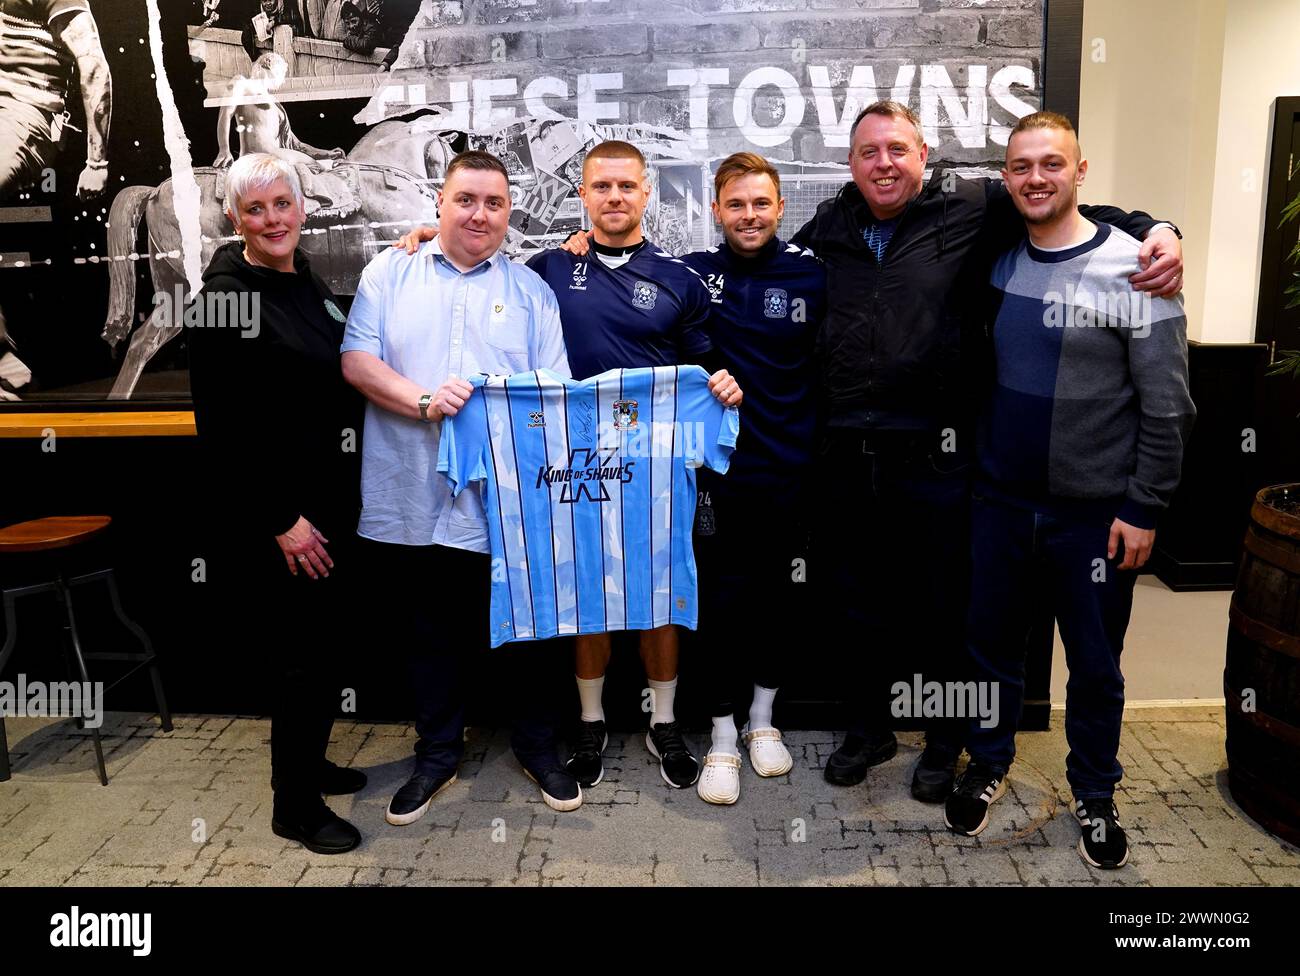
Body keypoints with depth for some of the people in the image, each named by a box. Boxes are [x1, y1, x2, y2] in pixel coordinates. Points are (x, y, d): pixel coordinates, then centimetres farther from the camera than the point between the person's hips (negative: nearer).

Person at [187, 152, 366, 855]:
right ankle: (294, 804, 18)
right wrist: (280, 521, -18)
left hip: (334, 499, 8)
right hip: (283, 511, -8)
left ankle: (310, 762, 36)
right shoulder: (224, 300, -14)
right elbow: (223, 429, -17)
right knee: (304, 652, 0)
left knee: (327, 643, 17)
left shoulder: (308, 283, 10)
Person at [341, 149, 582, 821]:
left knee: (525, 632, 9)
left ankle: (536, 746, 32)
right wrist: (422, 400, -17)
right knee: (429, 636, 14)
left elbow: (557, 393, 5)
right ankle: (437, 753, 34)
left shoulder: (529, 289, 9)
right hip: (412, 499, 0)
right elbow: (356, 360, -1)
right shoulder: (390, 272, 8)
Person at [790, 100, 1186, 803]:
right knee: (851, 604, 16)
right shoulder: (828, 228, 10)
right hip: (845, 460, 4)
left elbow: (1076, 213, 3)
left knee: (942, 607, 11)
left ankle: (945, 741, 34)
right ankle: (871, 728, 38)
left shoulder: (970, 209, 0)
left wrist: (1155, 232, -11)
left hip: (934, 456, -3)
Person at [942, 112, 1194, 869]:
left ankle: (1095, 794, 32)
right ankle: (990, 764, 36)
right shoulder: (994, 259, 3)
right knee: (993, 642, 15)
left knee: (1095, 663, 11)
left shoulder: (1131, 269, -10)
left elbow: (1167, 405, -9)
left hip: (1095, 513, -3)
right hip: (1000, 499, 3)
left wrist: (1144, 508, -10)